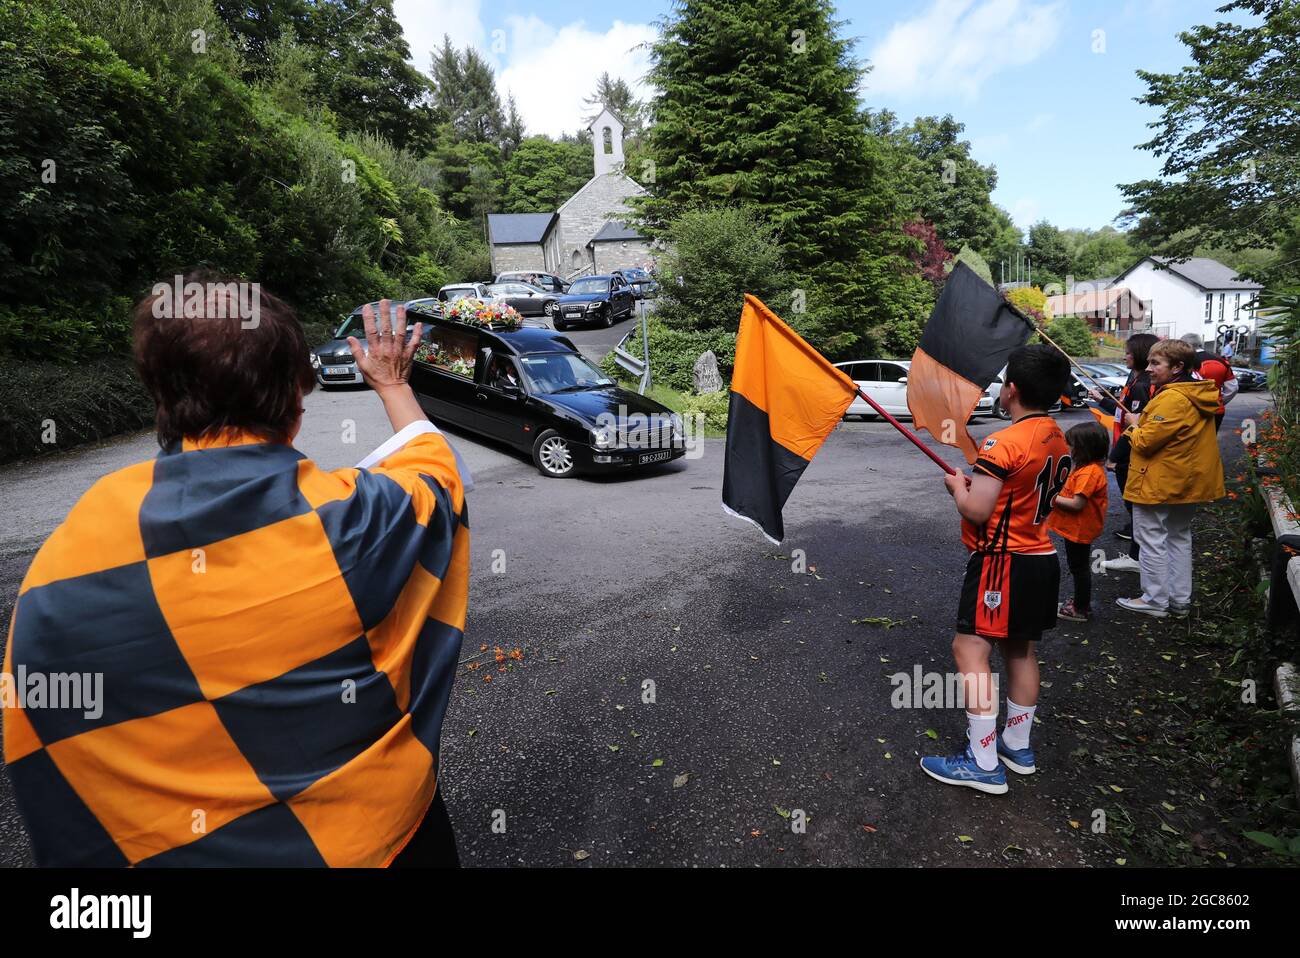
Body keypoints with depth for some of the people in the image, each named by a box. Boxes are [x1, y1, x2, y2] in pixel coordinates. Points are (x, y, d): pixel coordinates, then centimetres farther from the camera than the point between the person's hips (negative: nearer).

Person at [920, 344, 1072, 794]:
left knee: (970, 650, -5)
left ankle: (983, 764, -2)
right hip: (1041, 557, 10)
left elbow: (976, 511, -22)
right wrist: (981, 483, 16)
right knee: (1022, 651, 18)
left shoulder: (1003, 444, -20)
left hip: (1002, 560, -9)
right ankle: (1017, 746, 31)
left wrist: (958, 486, -3)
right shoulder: (1058, 440, 8)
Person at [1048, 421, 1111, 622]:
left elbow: (1077, 504, -28)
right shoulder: (1087, 468, 8)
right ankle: (1081, 603, 35)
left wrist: (1053, 498, -18)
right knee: (1079, 567, 21)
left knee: (1079, 568, 3)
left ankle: (1081, 610, 15)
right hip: (1077, 528, 10)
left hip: (1079, 530, -10)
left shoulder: (1089, 472, -25)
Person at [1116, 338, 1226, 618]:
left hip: (1158, 485, -10)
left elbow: (1146, 441, -24)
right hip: (1188, 482, 10)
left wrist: (1134, 425, -6)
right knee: (1179, 537, 18)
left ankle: (1155, 601, 10)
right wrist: (1141, 423, 7)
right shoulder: (1198, 395, 8)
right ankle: (1180, 600, 27)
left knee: (1151, 540, 1)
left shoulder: (1173, 398, -23)